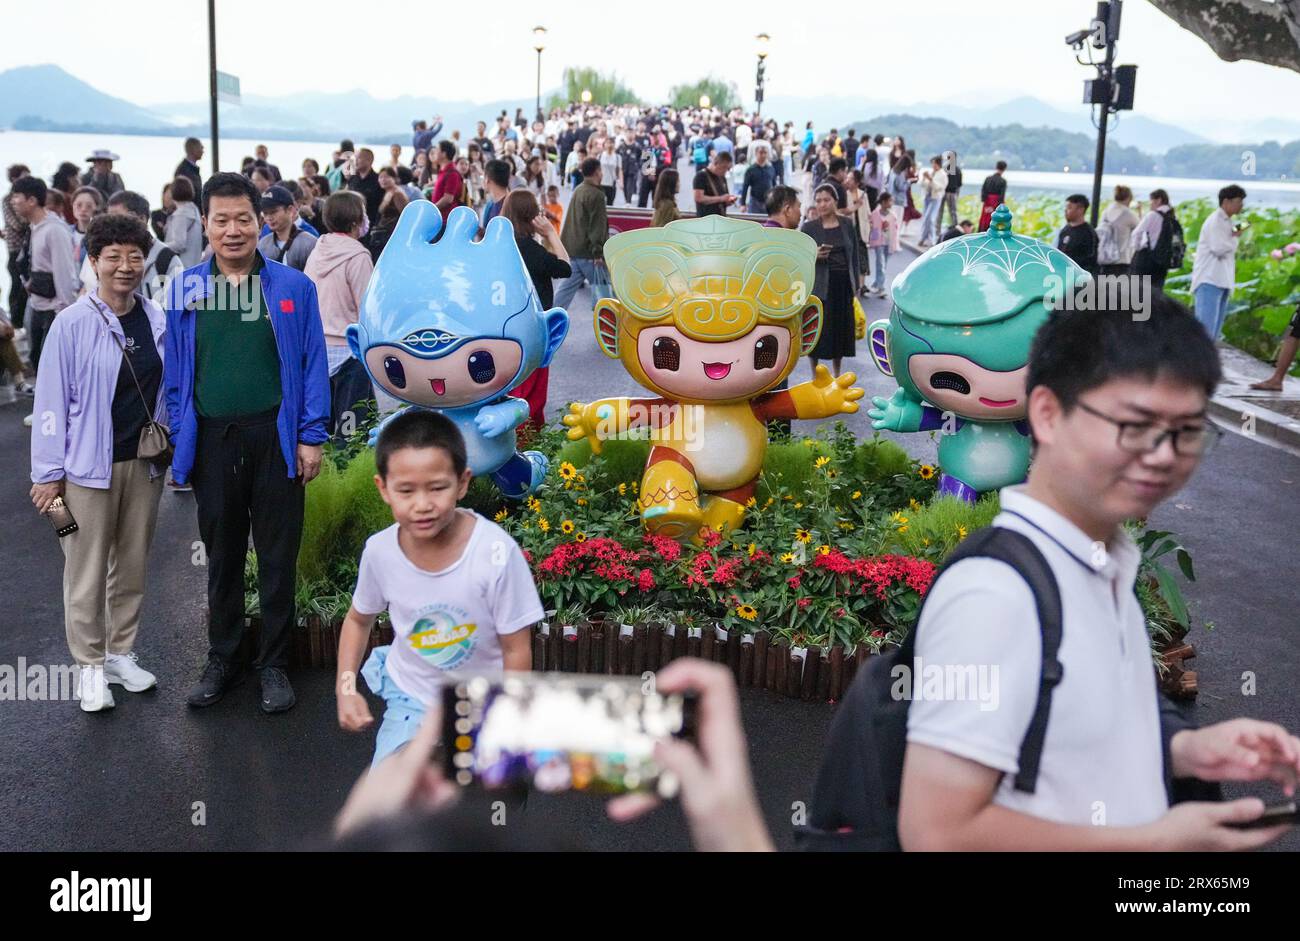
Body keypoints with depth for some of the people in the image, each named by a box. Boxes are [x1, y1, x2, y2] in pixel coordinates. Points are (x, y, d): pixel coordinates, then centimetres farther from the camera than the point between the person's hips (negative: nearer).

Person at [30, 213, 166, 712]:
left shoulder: (158, 320, 2)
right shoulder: (72, 324, -10)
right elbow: (52, 400, -7)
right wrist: (48, 474, -7)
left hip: (145, 463, 4)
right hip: (90, 465, -4)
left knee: (132, 564, 14)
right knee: (87, 571, 3)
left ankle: (122, 652, 29)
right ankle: (91, 665, 17)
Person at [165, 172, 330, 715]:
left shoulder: (294, 287, -2)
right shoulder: (185, 288, 3)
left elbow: (313, 365, -1)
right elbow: (175, 370, 7)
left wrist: (311, 437, -5)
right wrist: (178, 436, 3)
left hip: (275, 437, -2)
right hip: (211, 439, 2)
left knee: (277, 557, 7)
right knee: (221, 557, 14)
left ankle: (273, 665, 21)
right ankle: (221, 660, 29)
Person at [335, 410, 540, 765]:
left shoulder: (496, 552, -28)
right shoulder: (379, 550, -18)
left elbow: (516, 649, -17)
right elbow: (359, 619, 4)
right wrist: (346, 689, -4)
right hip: (411, 695, 2)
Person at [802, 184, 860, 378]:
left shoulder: (846, 224, 7)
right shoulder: (809, 227, -3)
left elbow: (854, 255, 12)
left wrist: (855, 284, 9)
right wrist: (813, 255, -24)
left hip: (843, 284, 3)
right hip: (819, 285, -3)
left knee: (841, 329, 9)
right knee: (817, 332, -1)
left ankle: (836, 376, 24)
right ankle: (816, 378, 14)